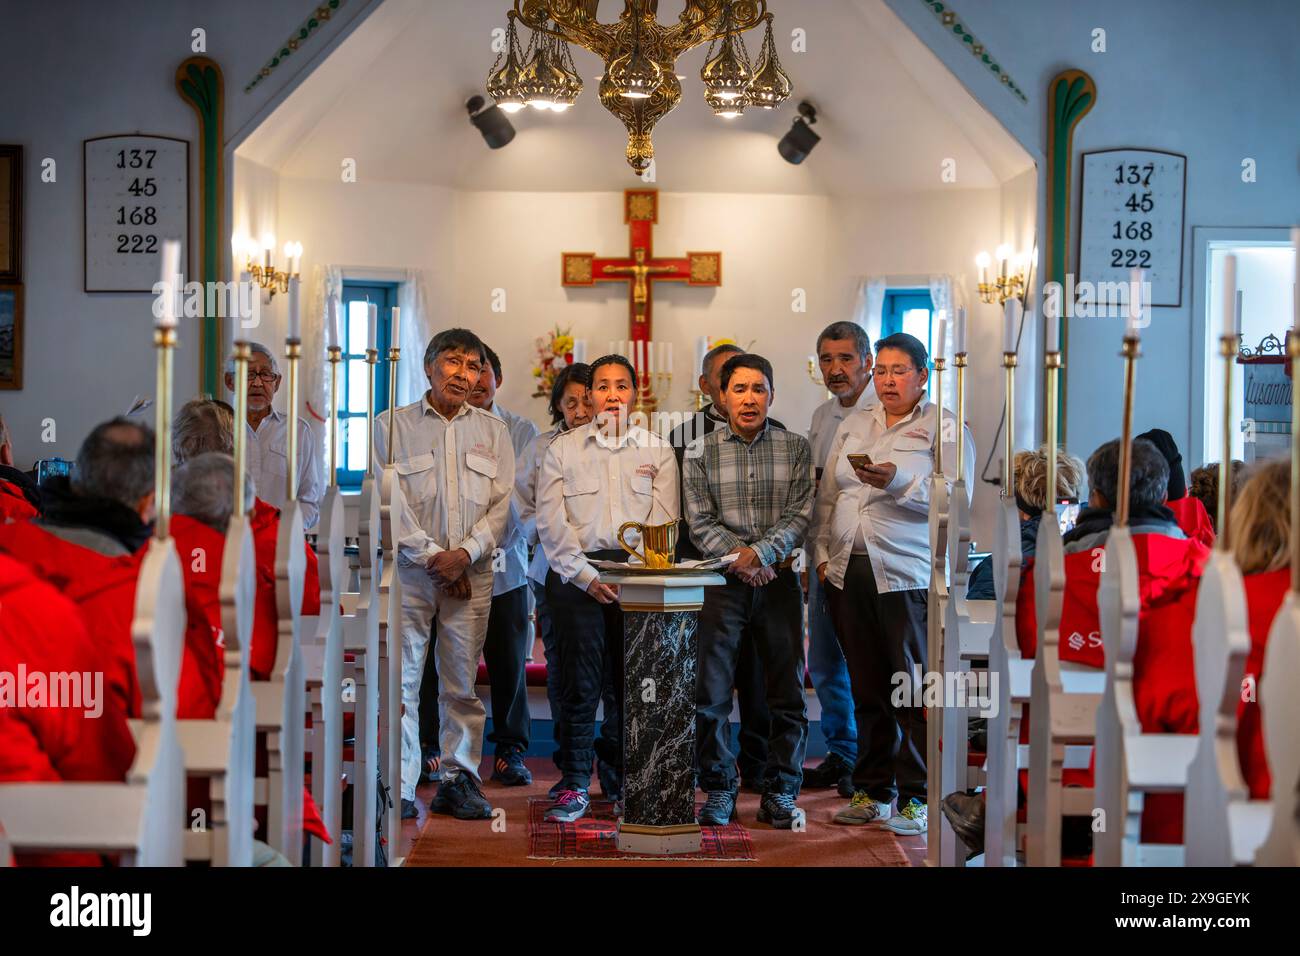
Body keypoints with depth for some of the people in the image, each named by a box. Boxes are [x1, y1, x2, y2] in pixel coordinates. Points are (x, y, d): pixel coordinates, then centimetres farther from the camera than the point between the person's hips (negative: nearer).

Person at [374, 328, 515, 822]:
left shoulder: (493, 431, 13)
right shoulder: (391, 425, 6)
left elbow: (502, 504, 5)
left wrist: (464, 554, -9)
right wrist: (432, 557, -9)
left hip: (471, 575, 2)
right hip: (408, 571, -2)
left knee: (462, 684, 4)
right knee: (401, 681, -4)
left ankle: (458, 781, 12)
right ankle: (398, 790, 1)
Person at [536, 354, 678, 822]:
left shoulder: (657, 450, 11)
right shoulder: (562, 449, 8)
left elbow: (663, 520, 4)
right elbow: (551, 524, 1)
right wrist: (586, 576, -7)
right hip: (577, 573, -1)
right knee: (580, 679, -6)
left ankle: (622, 776, 15)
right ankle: (575, 783, 0)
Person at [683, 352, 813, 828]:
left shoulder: (795, 448, 5)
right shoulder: (701, 450, 4)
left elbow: (801, 514, -2)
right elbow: (700, 521, 1)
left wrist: (760, 552, -15)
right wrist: (736, 557, -13)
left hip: (779, 580, 1)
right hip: (722, 580, -1)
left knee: (787, 692, 3)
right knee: (712, 693, -1)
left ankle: (780, 792, 14)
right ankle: (719, 790, 11)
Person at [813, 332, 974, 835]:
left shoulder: (945, 428, 1)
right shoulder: (852, 426, 19)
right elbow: (827, 496, 20)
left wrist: (898, 482, -24)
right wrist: (823, 552, 9)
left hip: (907, 577, -5)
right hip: (849, 572, 5)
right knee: (866, 689, 10)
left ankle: (915, 798, 2)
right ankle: (872, 791, 18)